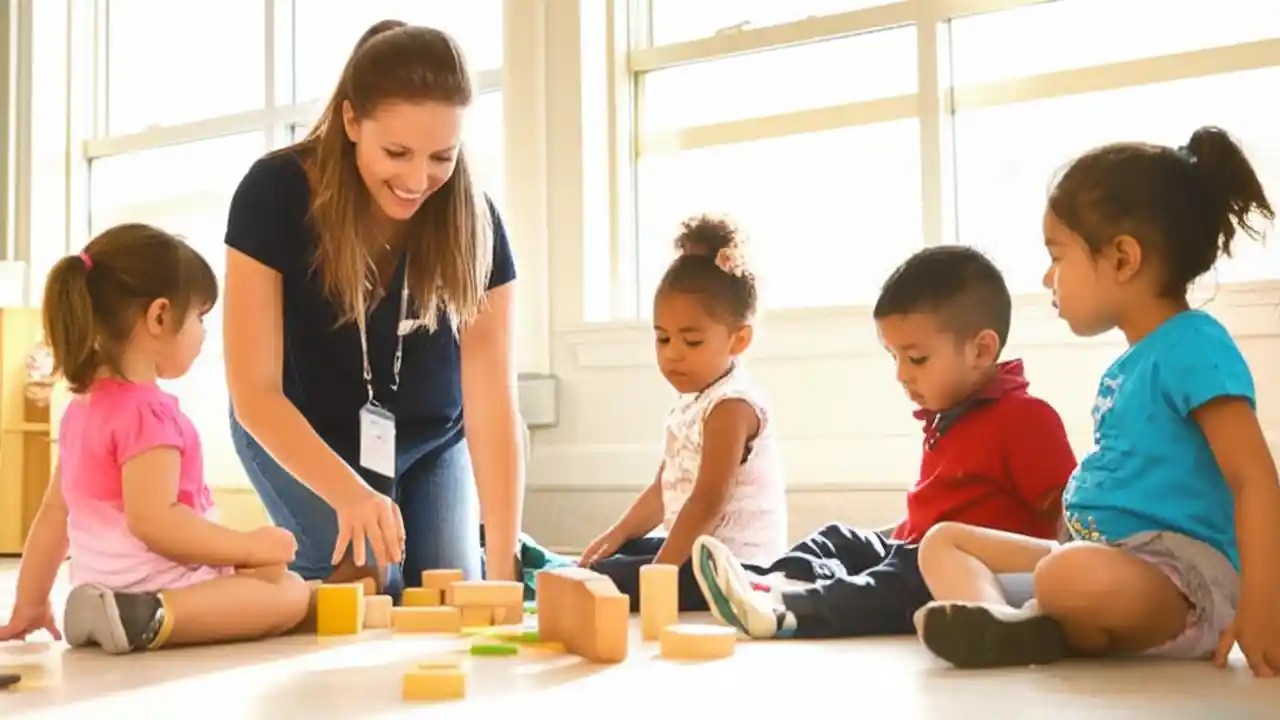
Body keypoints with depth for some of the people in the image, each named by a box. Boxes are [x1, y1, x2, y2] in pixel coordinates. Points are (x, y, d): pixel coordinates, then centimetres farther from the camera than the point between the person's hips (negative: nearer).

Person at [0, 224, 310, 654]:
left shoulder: (83, 406, 11)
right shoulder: (148, 412, -18)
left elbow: (53, 513, 15)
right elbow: (152, 520, -27)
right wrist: (251, 546, -19)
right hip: (151, 591, -10)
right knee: (291, 593, -21)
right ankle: (146, 618, -30)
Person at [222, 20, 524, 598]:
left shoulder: (473, 222, -25)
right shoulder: (274, 195, -29)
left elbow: (492, 406, -28)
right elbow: (256, 392, -29)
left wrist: (502, 572, -37)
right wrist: (348, 493, -46)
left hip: (430, 440, 2)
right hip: (295, 433, -2)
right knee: (366, 579, -18)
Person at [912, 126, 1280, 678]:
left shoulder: (1195, 346, -12)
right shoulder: (1131, 364, 16)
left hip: (1181, 576, -10)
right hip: (1105, 556, 10)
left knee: (1075, 575, -42)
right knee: (943, 540, 9)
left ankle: (1051, 632, -9)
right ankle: (994, 620, -22)